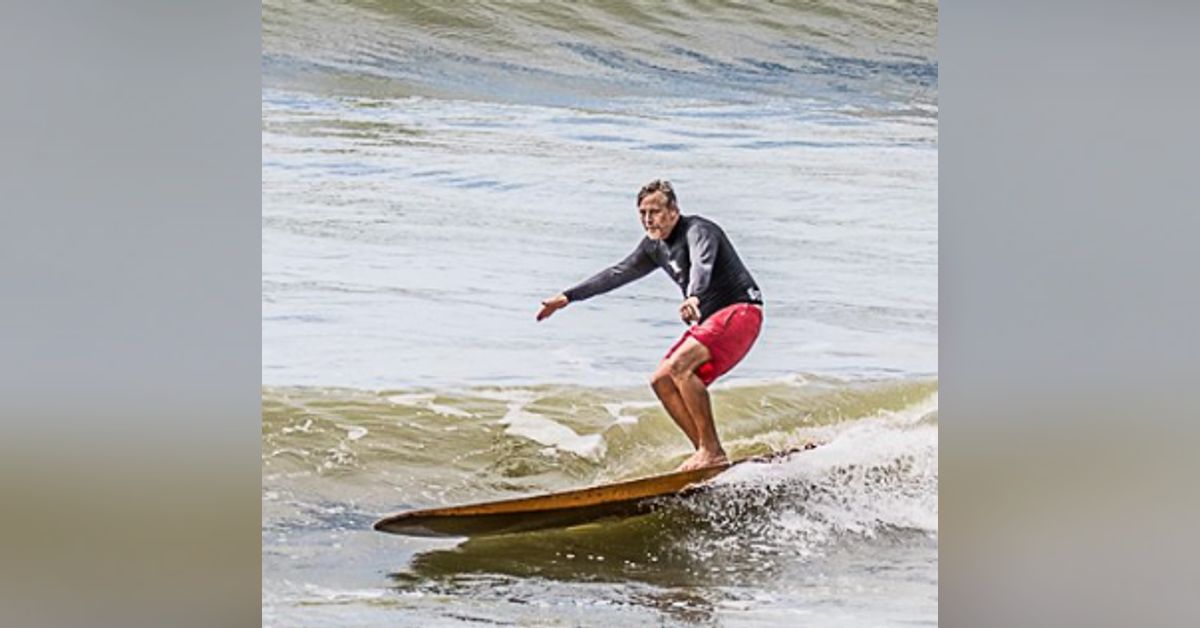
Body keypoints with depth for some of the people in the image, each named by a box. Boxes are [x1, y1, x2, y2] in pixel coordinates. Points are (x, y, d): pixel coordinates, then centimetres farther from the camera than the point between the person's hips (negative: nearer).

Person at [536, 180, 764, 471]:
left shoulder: (698, 231, -16)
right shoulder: (655, 246, 11)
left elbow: (702, 264, -38)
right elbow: (618, 273, 20)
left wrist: (693, 298, -60)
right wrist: (568, 297, 19)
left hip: (740, 310, -9)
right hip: (709, 319, 9)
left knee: (680, 365, -26)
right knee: (662, 380, 0)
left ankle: (713, 451, -21)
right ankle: (706, 451, 1)